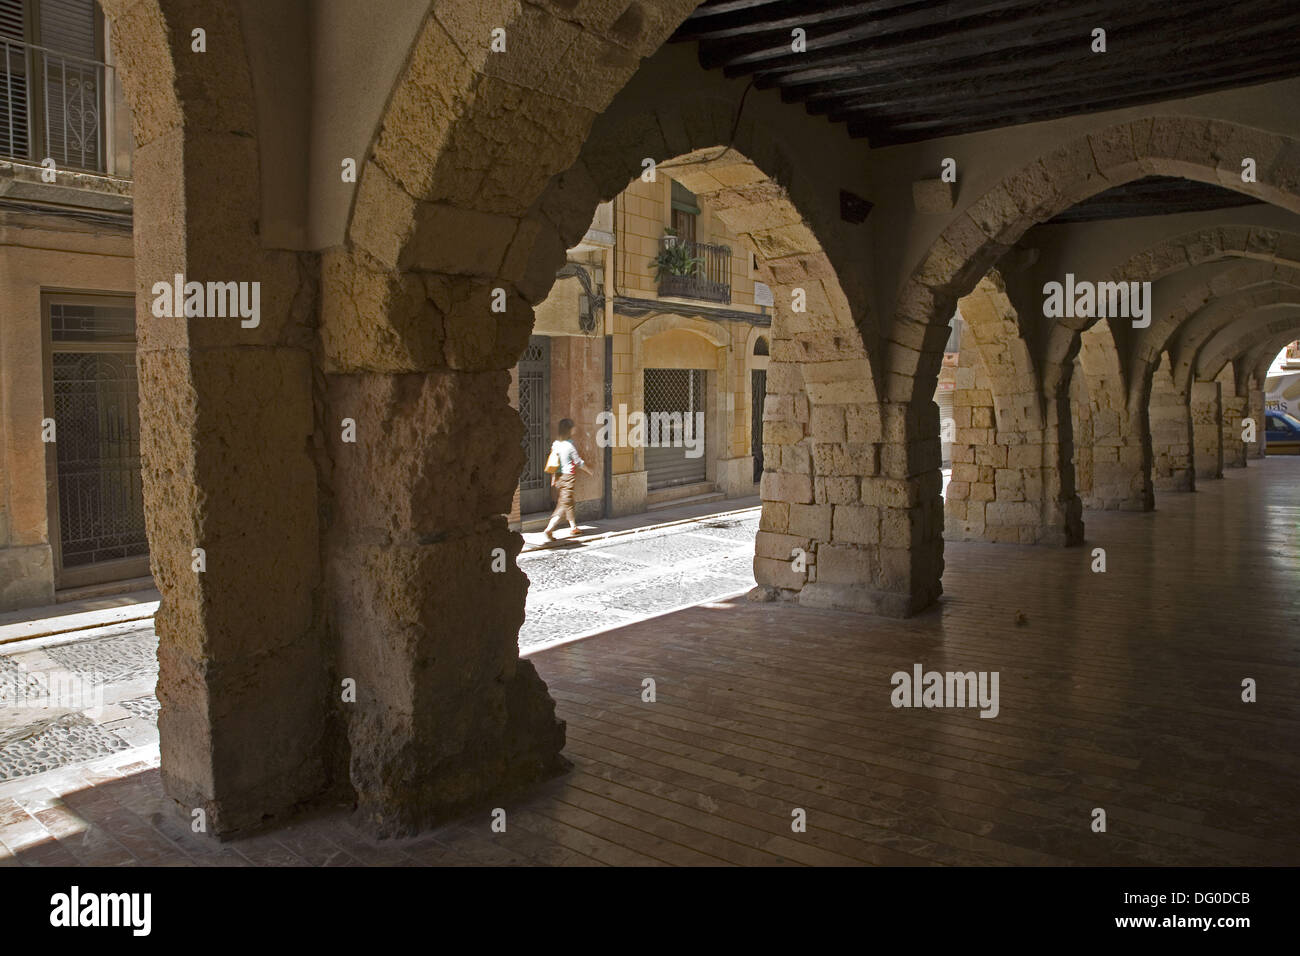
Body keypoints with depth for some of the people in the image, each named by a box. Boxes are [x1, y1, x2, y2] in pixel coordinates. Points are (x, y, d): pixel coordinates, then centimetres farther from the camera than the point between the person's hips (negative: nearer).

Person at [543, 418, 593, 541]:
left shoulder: (555, 444, 3)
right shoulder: (569, 446, -17)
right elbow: (579, 462, -9)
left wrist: (554, 477, 19)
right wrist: (589, 471, 8)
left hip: (559, 476, 8)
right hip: (568, 477, -8)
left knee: (569, 503, 20)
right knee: (564, 505, -5)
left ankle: (573, 528, 31)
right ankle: (549, 529, -14)